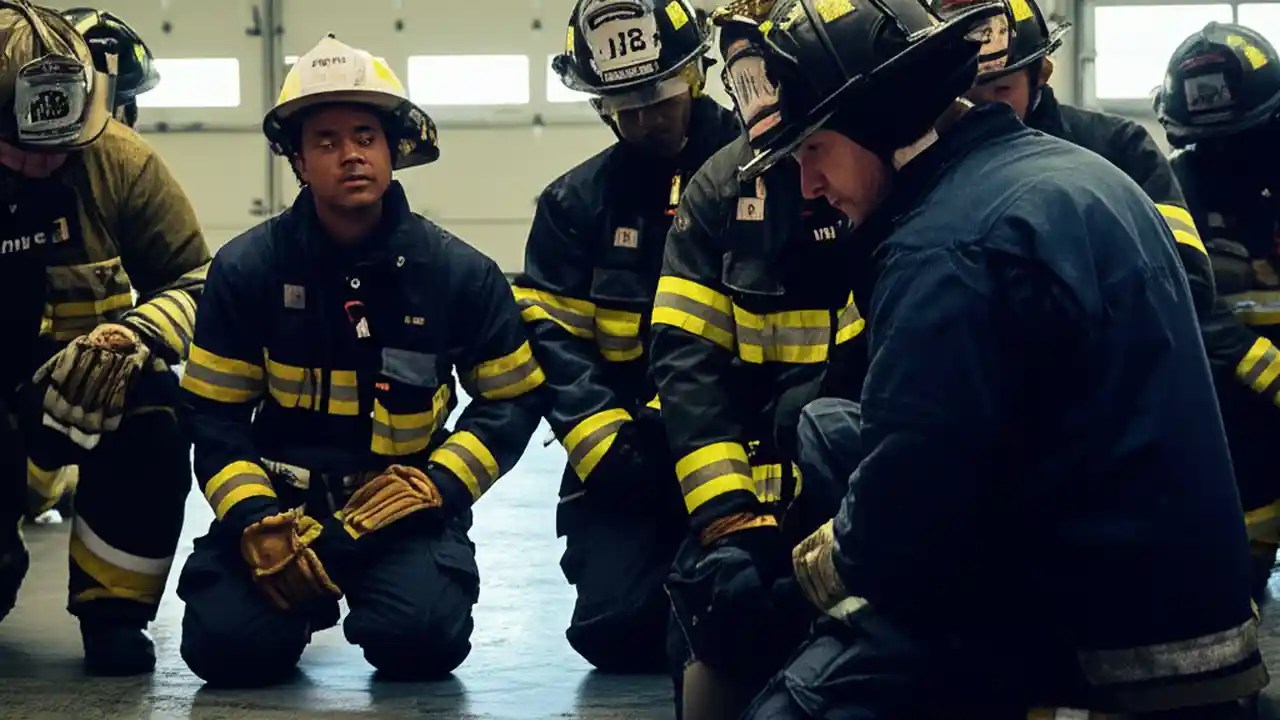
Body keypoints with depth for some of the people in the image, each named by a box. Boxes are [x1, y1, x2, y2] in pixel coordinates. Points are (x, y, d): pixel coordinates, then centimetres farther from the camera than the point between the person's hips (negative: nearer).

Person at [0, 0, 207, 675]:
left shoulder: (119, 162, -14)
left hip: (90, 383, 1)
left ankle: (112, 609, -10)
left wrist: (138, 338, -30)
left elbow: (192, 279, -6)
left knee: (154, 414, -31)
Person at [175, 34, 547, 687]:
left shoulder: (460, 272, -2)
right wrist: (256, 523, -15)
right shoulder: (247, 267, -3)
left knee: (420, 641, -28)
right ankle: (308, 599, 15)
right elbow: (214, 413, 0)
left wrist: (436, 484, -11)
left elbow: (513, 400, 5)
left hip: (401, 503, -1)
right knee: (229, 646, -22)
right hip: (278, 499, 1)